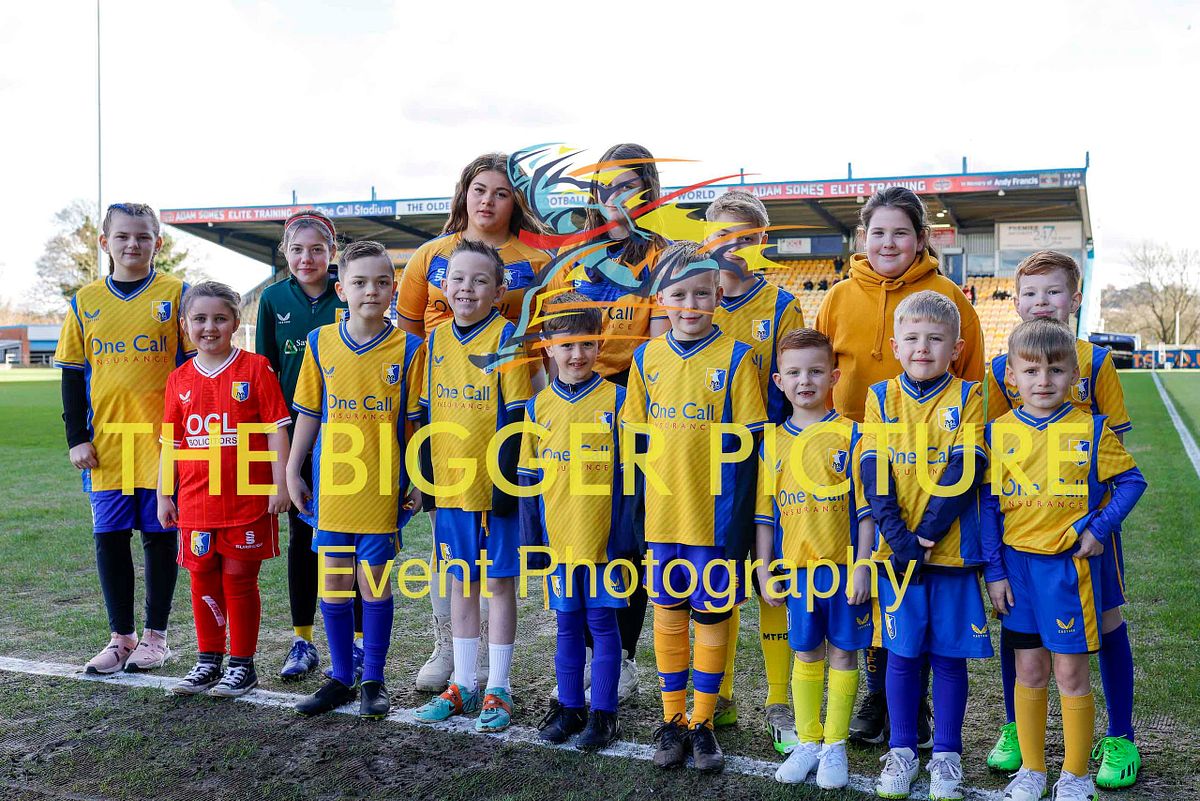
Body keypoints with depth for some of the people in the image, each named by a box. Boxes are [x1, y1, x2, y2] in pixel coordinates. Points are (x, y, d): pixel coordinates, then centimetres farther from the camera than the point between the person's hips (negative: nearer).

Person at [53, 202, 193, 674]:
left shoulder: (175, 294, -1)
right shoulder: (86, 300, 7)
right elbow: (72, 373, 10)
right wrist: (77, 437, 3)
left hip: (162, 440, -3)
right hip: (105, 442, 3)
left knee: (160, 536, 5)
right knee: (109, 537, 8)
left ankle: (155, 636, 18)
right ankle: (120, 637, 21)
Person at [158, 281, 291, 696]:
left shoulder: (255, 368, -5)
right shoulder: (179, 379, 8)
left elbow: (277, 430, -6)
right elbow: (171, 443, 12)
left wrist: (280, 484, -11)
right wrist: (164, 496, 10)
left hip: (248, 499, -4)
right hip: (196, 502, 4)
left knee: (239, 580, 4)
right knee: (203, 580, 12)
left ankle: (243, 665, 16)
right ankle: (208, 662, 27)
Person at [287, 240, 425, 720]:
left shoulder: (408, 347, -4)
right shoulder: (321, 342, 2)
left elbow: (415, 421, 0)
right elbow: (308, 414, 9)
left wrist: (417, 479, -2)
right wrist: (292, 471, 9)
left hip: (382, 488, -3)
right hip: (331, 483, 3)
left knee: (374, 581, 5)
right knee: (332, 581, 10)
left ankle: (373, 681, 20)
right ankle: (341, 678, 25)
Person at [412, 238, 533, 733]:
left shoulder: (506, 336, -8)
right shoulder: (437, 338, 7)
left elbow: (515, 414, -10)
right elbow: (427, 410, 12)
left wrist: (507, 478, -14)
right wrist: (425, 474, 8)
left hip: (491, 485, -5)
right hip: (448, 485, 5)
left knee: (498, 581, 5)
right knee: (461, 581, 14)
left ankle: (497, 691, 15)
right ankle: (463, 685, 26)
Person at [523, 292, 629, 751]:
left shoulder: (615, 399, -5)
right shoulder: (538, 406, 5)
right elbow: (528, 476, 9)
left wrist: (626, 533, -10)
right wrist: (530, 537, 6)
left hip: (603, 536, -3)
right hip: (557, 537, 3)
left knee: (601, 622, 5)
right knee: (567, 625, 14)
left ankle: (603, 714, 16)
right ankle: (569, 707, 27)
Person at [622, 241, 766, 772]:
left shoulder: (735, 358, -6)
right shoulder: (646, 358, 4)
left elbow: (745, 445, -7)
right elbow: (635, 436, 10)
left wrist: (736, 517, -12)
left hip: (714, 514, -3)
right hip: (659, 513, 3)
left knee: (712, 613, 8)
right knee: (668, 611, 12)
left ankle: (702, 722, 23)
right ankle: (673, 719, 27)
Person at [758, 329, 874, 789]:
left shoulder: (850, 435, -5)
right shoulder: (773, 441, 4)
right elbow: (764, 513, 7)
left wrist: (862, 565, -10)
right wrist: (764, 569, 4)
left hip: (843, 564, -2)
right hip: (795, 566, 3)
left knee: (843, 652, 7)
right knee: (806, 654, 12)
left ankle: (835, 745, 19)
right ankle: (808, 742, 25)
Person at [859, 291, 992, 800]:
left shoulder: (967, 398, -1)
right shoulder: (881, 398, 4)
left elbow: (963, 472, -10)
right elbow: (874, 474, -4)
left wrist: (928, 534, -17)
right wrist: (900, 538, -14)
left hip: (953, 550, -1)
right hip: (898, 550, 1)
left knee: (949, 655, 7)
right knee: (901, 652, 8)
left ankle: (946, 755, 21)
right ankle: (901, 751, 22)